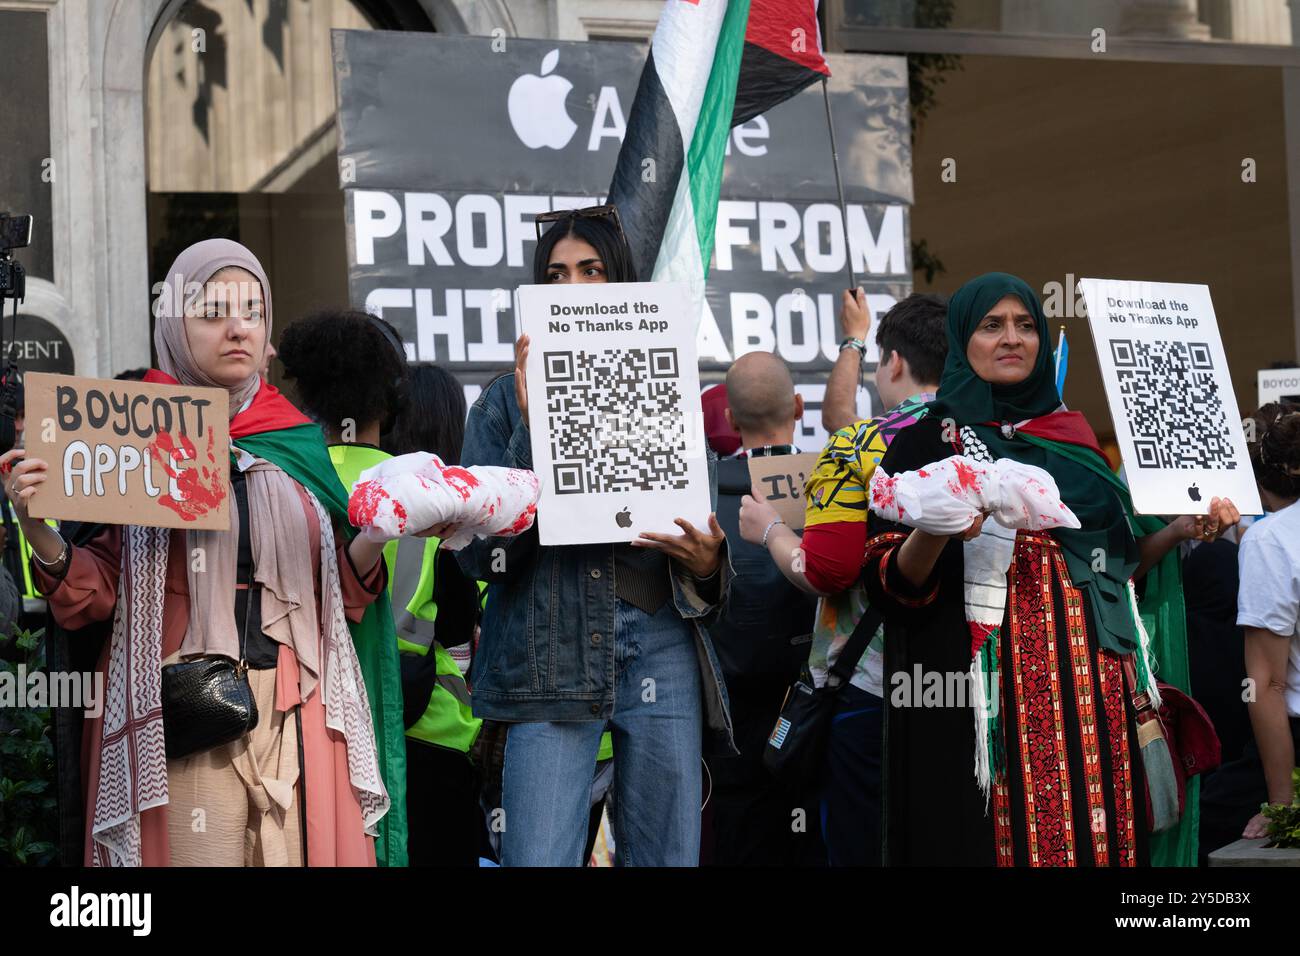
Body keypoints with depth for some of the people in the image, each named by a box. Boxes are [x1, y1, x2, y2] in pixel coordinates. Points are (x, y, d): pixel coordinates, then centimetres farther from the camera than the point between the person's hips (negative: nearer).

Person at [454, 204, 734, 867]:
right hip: (551, 655, -2)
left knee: (666, 856, 4)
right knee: (539, 859, -9)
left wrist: (704, 564, -10)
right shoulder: (507, 400, 9)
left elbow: (706, 536, 15)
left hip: (661, 643, 2)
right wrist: (529, 429, -10)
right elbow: (474, 552, -1)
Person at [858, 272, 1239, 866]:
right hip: (990, 699, -5)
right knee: (1010, 834, -7)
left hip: (1088, 694, 5)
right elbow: (891, 585, -6)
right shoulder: (928, 441, 1)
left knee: (1096, 830, 1)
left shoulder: (1073, 437, 16)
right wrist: (934, 532, -25)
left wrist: (1182, 529, 5)